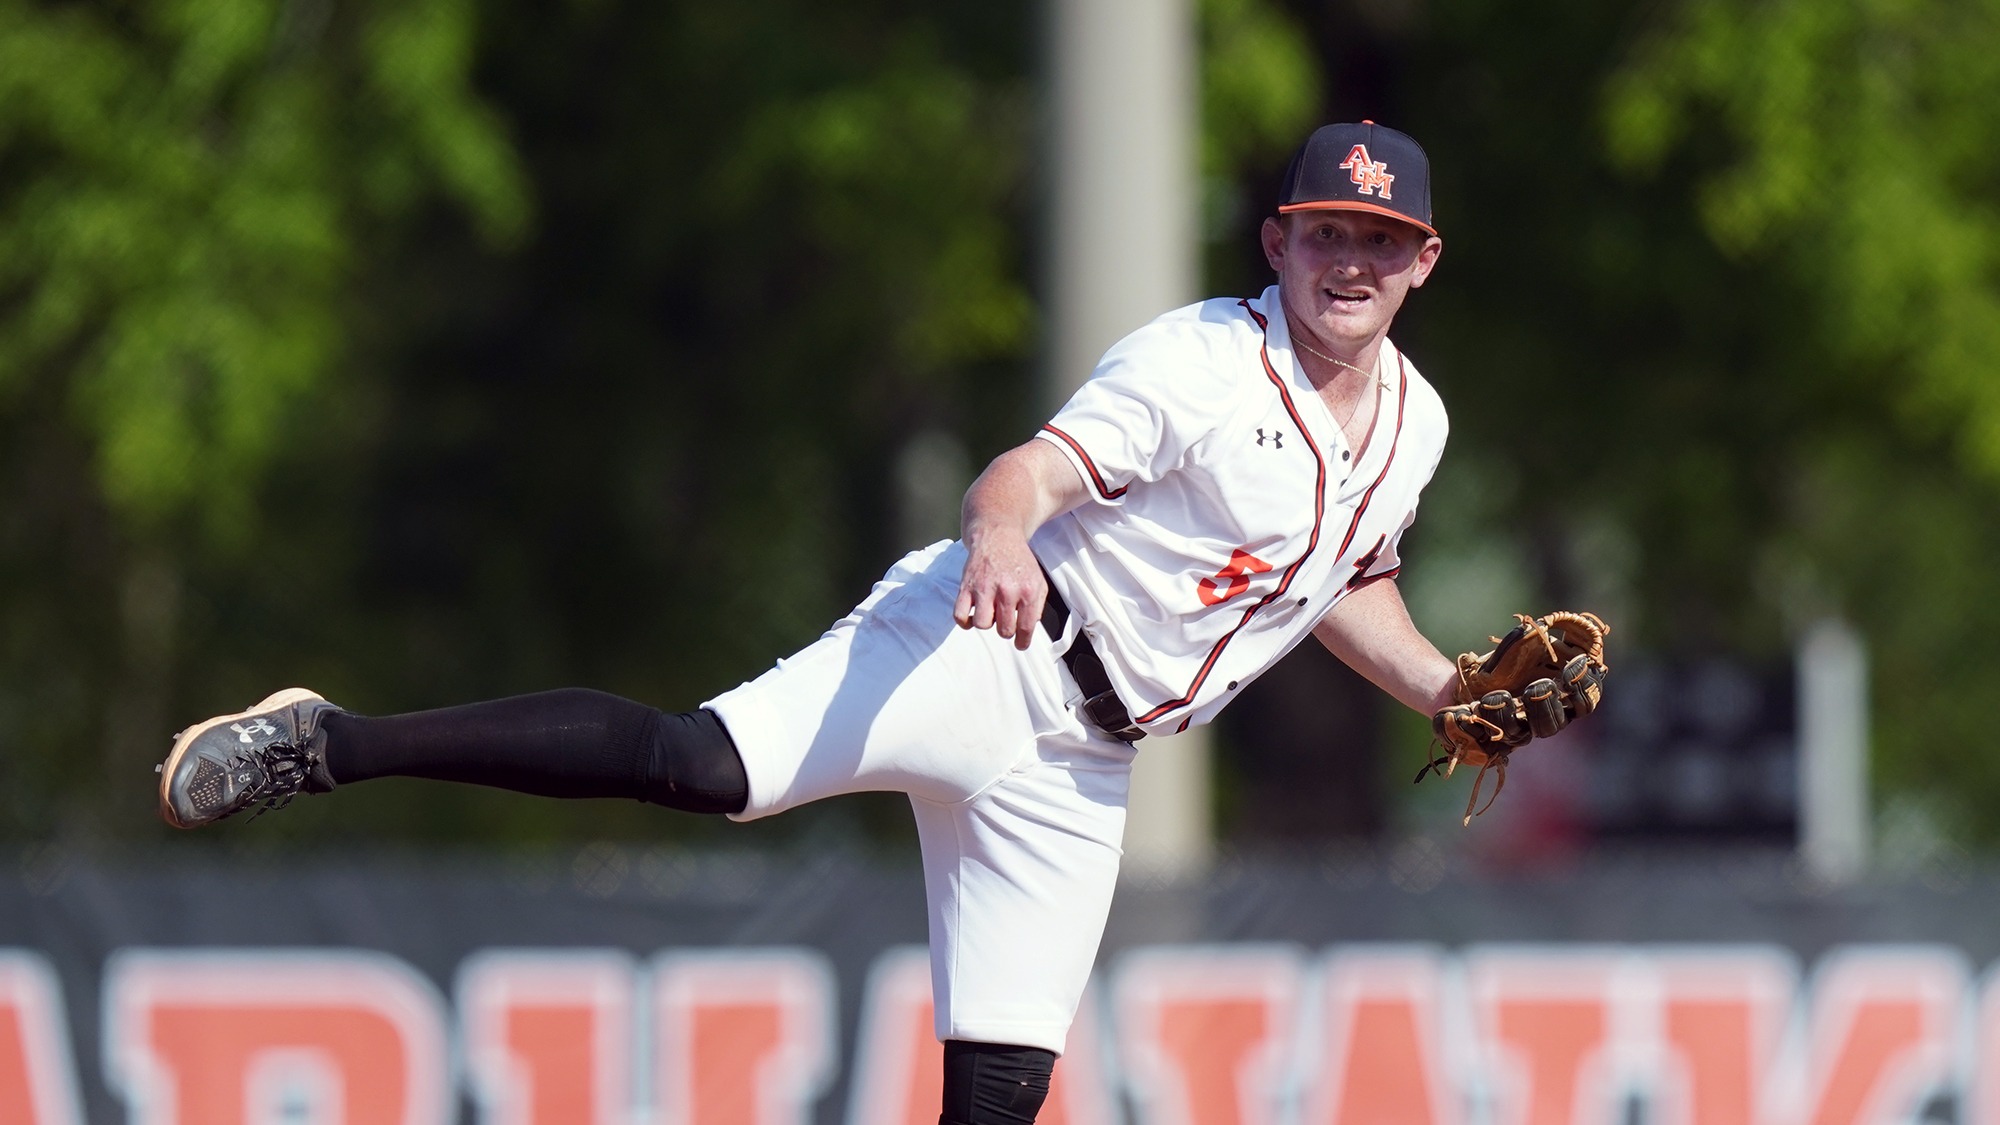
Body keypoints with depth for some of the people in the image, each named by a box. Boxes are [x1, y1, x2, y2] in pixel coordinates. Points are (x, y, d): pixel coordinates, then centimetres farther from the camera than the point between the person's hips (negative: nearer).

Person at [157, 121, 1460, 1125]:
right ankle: (326, 745, -22)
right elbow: (1028, 469, -24)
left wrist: (1442, 690, 15)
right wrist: (1001, 532, -47)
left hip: (1072, 760, 7)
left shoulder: (1414, 421, 13)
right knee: (695, 763, -27)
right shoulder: (1201, 362, -11)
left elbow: (1346, 578, 31)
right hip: (983, 651, -7)